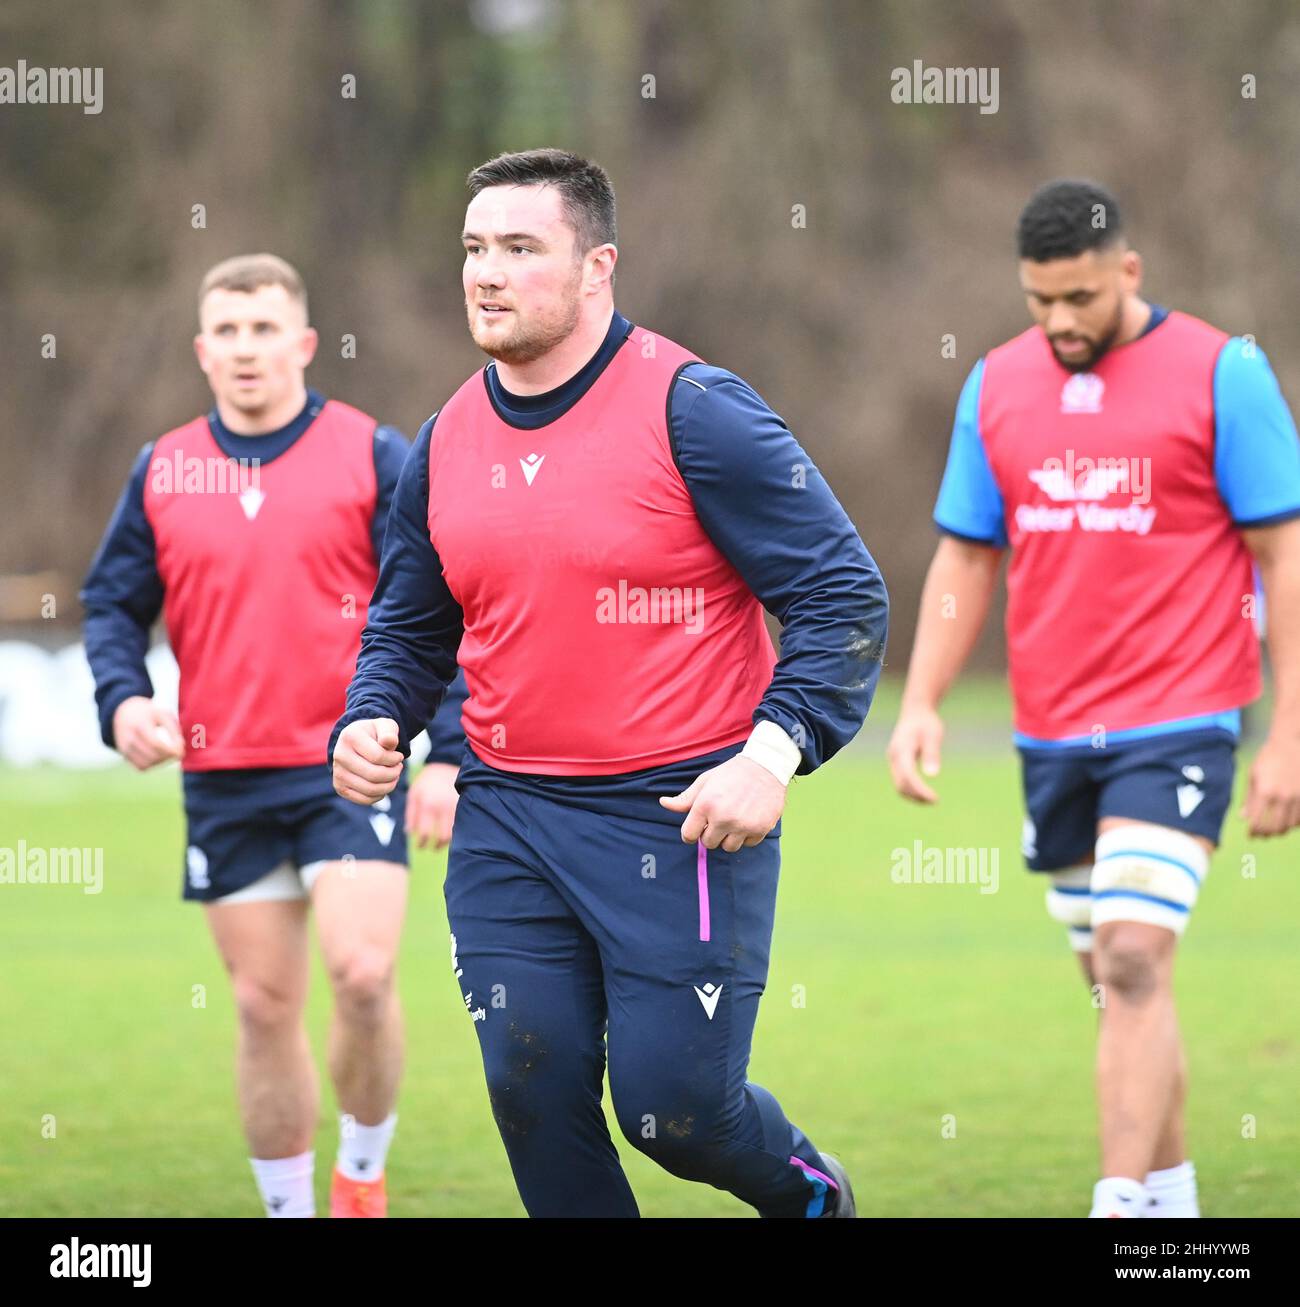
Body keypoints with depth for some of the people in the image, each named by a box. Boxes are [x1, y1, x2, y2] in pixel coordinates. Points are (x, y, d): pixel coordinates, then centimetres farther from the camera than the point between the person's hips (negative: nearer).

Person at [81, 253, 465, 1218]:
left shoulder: (371, 456, -1)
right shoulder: (163, 471, 7)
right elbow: (113, 603, 14)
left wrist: (446, 752, -10)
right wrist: (122, 700, -6)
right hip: (224, 777, 3)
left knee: (362, 975, -17)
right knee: (265, 1005, 5)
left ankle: (362, 1175, 6)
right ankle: (289, 1206, 17)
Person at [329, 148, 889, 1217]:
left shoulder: (693, 411, -10)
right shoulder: (446, 444, 7)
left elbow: (845, 596, -9)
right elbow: (409, 626, 22)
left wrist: (774, 752, -21)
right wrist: (370, 724, 2)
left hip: (682, 817, -5)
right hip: (506, 819, 5)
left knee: (673, 1108, -5)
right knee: (534, 1095, 0)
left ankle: (806, 1189, 27)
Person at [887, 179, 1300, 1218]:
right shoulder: (996, 385, 7)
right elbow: (966, 558, 13)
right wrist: (921, 703, 1)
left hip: (1177, 725, -5)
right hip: (1053, 735, 5)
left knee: (1134, 959, -18)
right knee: (1117, 978, 13)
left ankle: (1125, 1204, -20)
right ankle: (1170, 1193, 26)